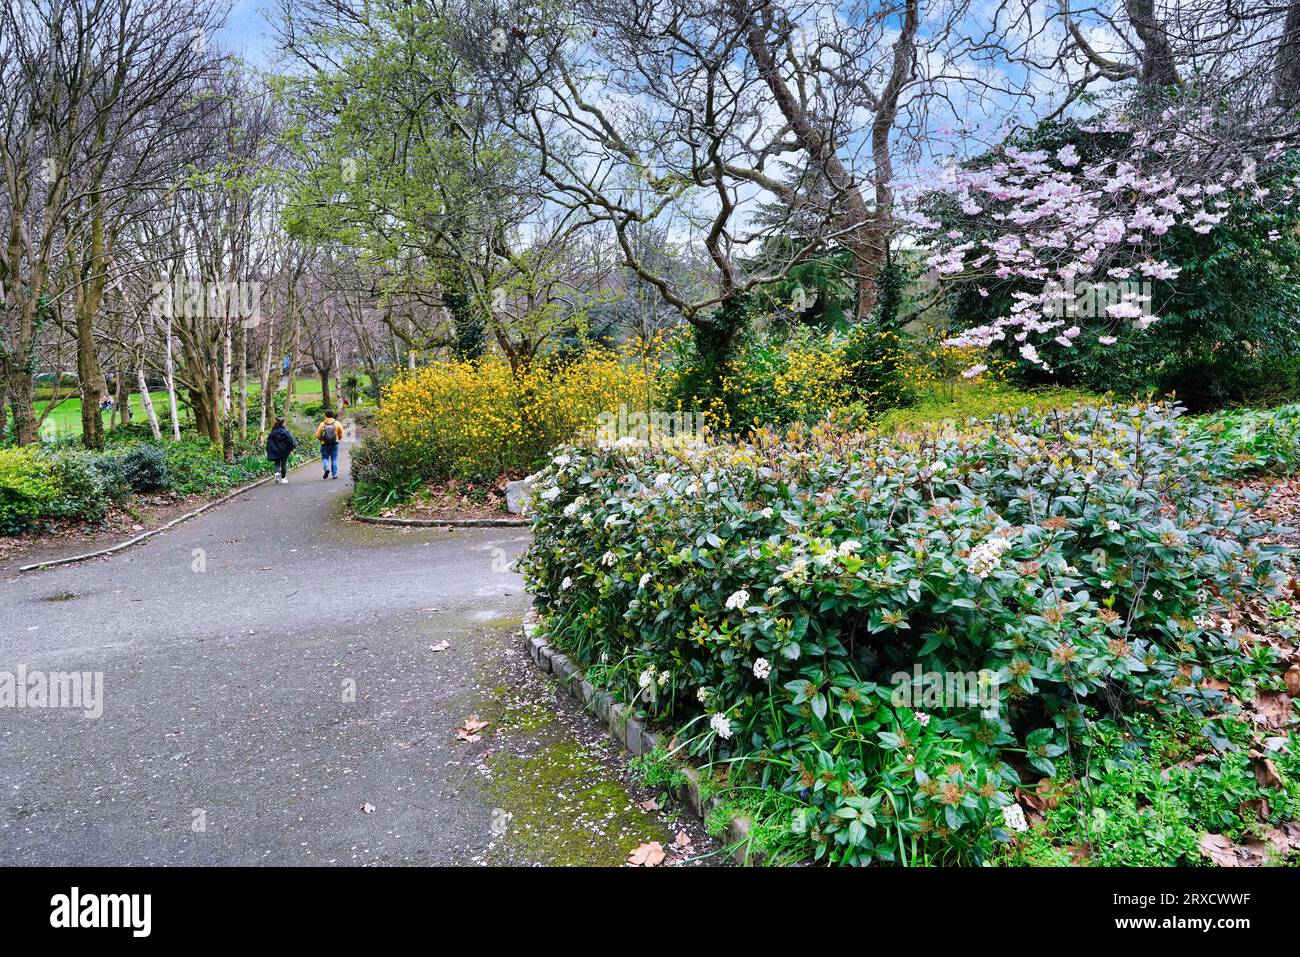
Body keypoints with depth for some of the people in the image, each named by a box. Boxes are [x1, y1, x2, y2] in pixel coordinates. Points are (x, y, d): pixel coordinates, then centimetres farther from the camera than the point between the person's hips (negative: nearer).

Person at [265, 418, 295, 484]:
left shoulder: (272, 432, 3)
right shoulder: (284, 431, -11)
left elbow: (269, 441, 6)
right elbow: (290, 439, -16)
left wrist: (268, 451, 11)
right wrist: (291, 448, -6)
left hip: (275, 451, 3)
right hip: (284, 451, -3)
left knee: (277, 463, 14)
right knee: (283, 464, 5)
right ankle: (283, 478, 9)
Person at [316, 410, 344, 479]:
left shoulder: (322, 424, -2)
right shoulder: (337, 423, 0)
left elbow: (317, 435, -3)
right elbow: (341, 434, 0)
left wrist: (321, 440, 17)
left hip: (325, 444, -1)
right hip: (335, 444, 1)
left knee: (325, 458, 9)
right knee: (334, 459, 6)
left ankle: (327, 468, -17)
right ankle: (335, 474, 5)